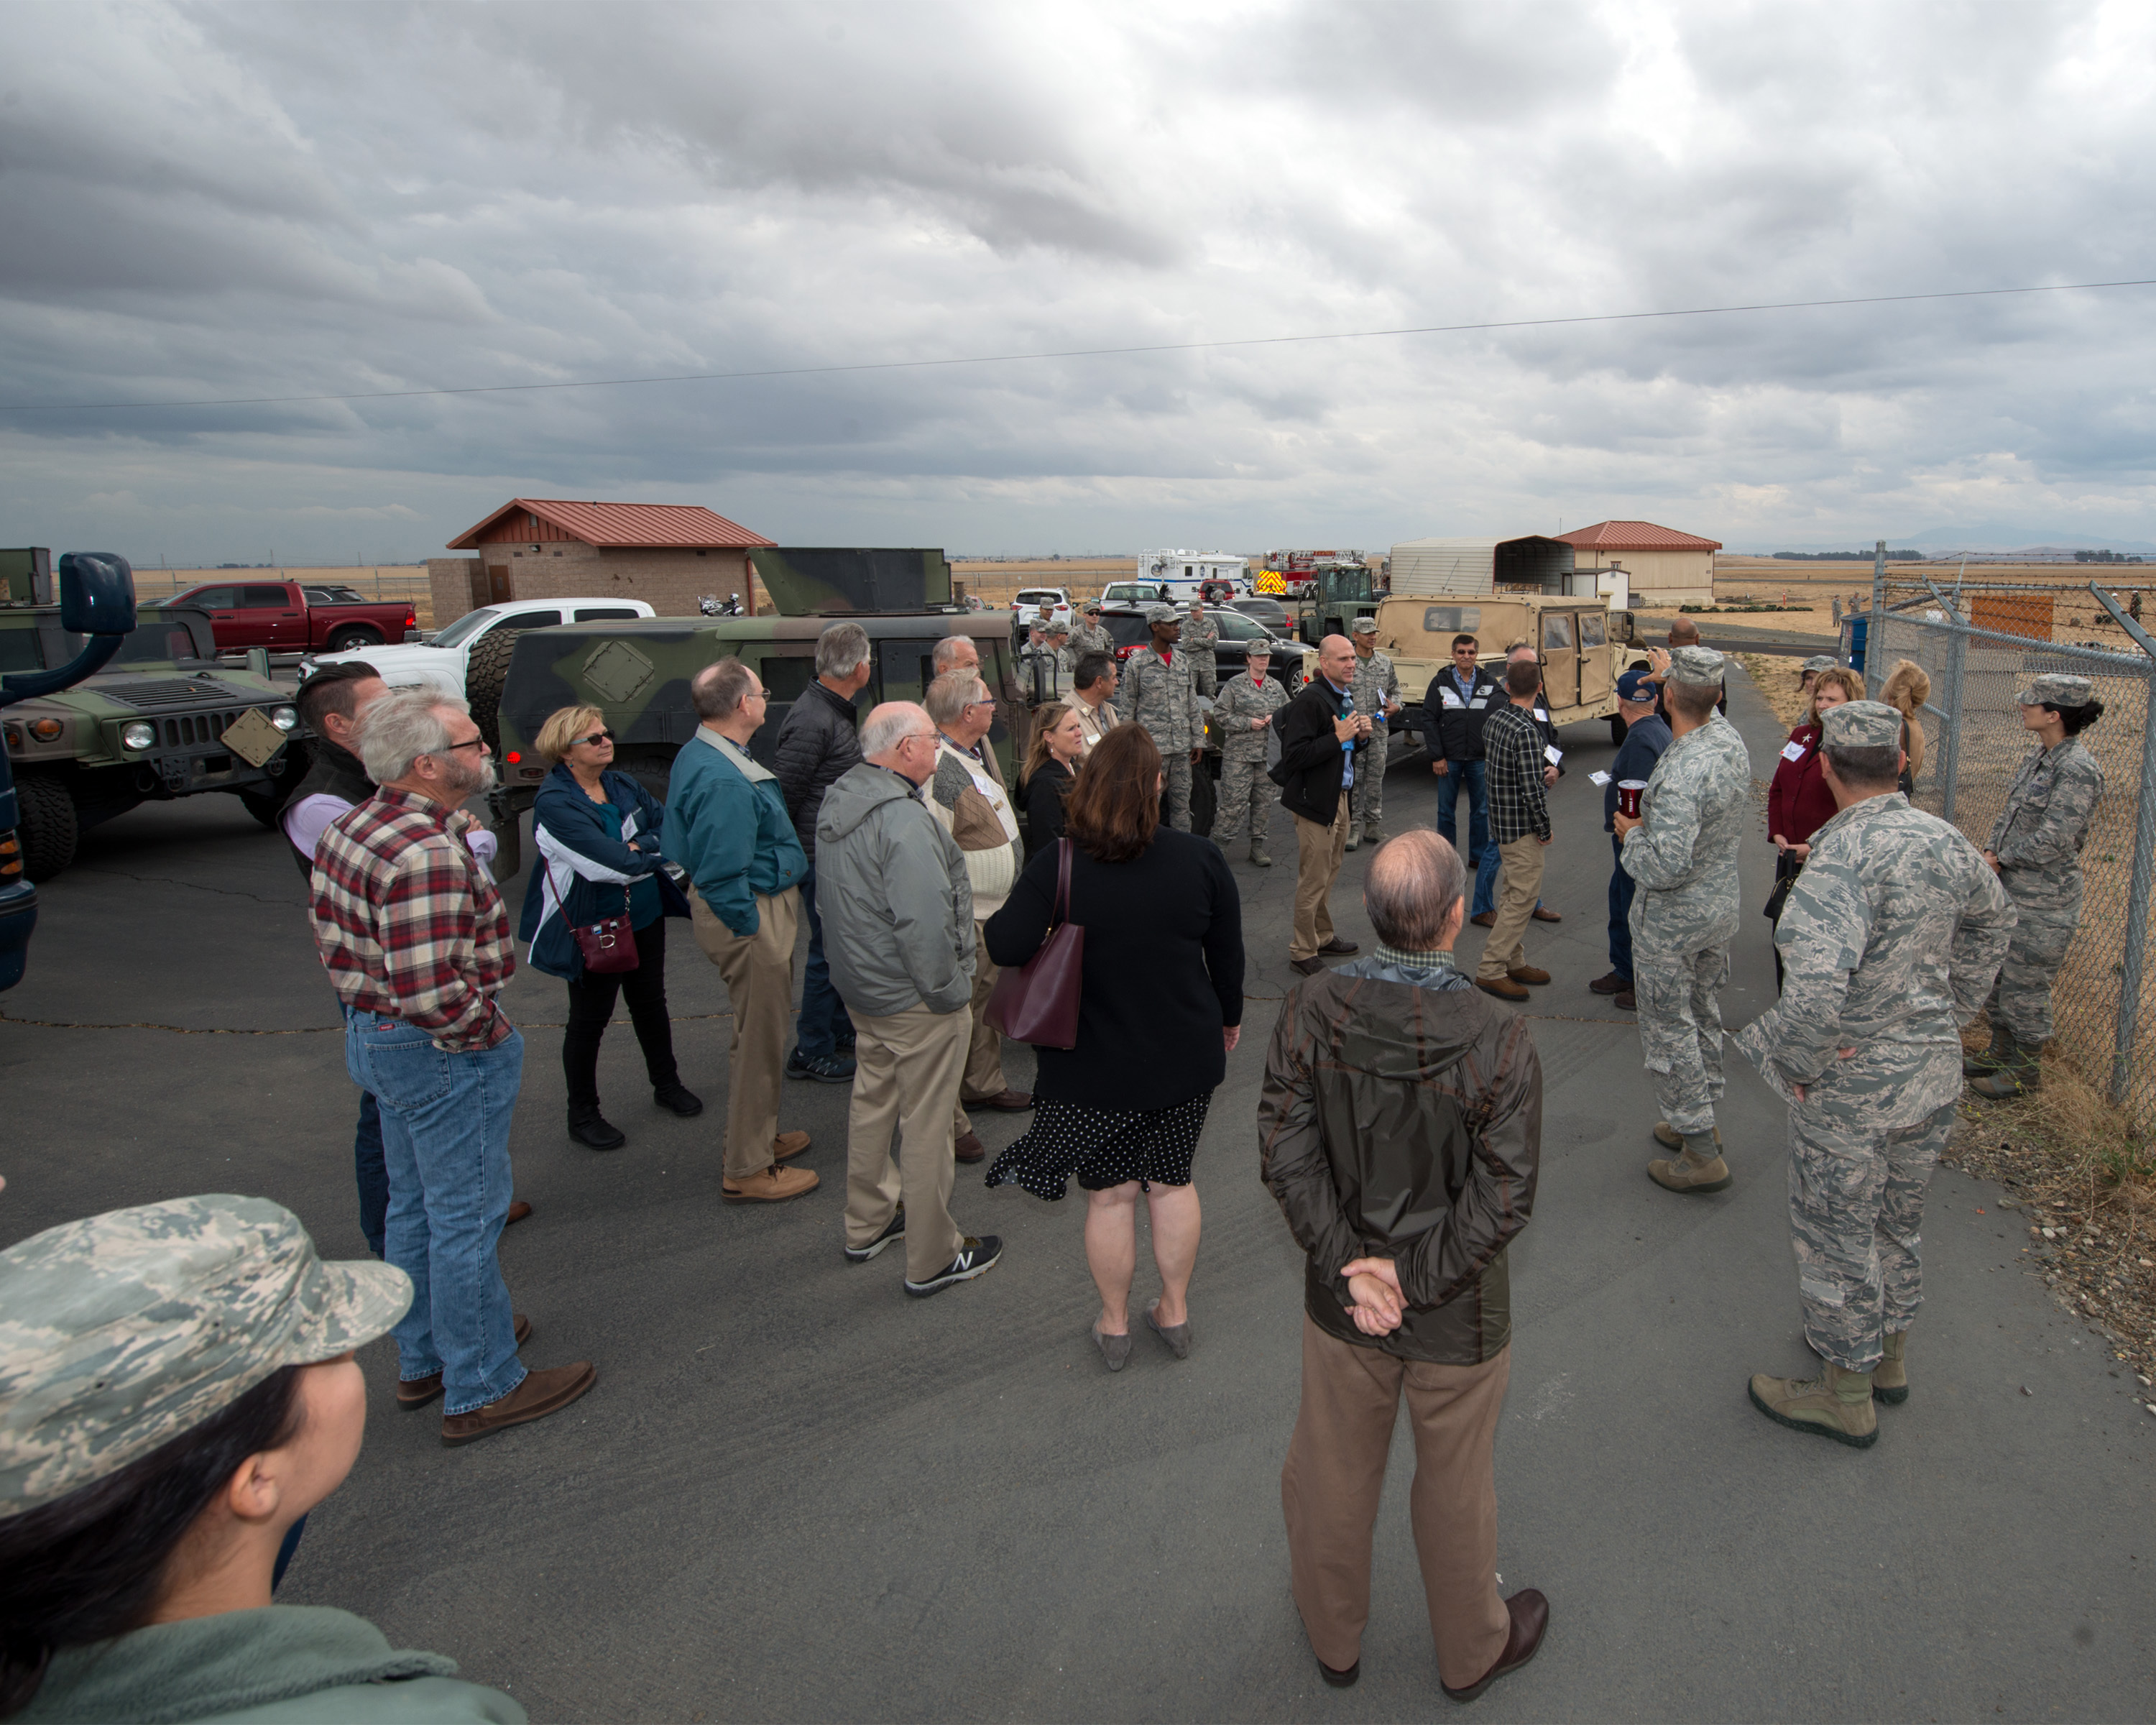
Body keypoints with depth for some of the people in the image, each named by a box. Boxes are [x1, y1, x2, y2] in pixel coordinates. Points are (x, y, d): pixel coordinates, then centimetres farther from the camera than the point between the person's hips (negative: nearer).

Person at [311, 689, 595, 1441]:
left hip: (374, 1035, 11)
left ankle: (423, 1361, 39)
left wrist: (376, 1002, 16)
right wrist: (488, 1031, -16)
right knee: (466, 1219, 3)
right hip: (443, 1052, -10)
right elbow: (432, 992, -32)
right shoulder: (428, 854, -28)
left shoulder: (353, 828, 5)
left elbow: (328, 927, 15)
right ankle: (481, 1390, 17)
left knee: (415, 1207, 22)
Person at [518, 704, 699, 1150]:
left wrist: (642, 847, -22)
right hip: (593, 929, -6)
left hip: (644, 916, 6)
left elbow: (670, 825, -4)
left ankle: (667, 1084, 40)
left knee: (651, 1002, 20)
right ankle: (583, 1114, 23)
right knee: (590, 1017, 6)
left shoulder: (623, 786, 4)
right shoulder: (555, 804, -19)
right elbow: (610, 862, -27)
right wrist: (657, 851, -14)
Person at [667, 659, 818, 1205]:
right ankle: (747, 1170, 12)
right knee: (760, 1040, 0)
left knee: (762, 1033, 23)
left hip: (756, 911, 11)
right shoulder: (723, 781, -25)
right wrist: (752, 930, -18)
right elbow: (724, 875, -26)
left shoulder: (701, 756, 10)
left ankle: (760, 1135, 40)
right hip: (753, 917, -11)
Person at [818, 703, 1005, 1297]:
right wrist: (948, 992, -18)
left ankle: (868, 1224, 39)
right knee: (926, 1122, 3)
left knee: (873, 1102, 22)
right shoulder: (902, 821, -26)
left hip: (865, 985, 10)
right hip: (915, 1001, -10)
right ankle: (932, 1258, 17)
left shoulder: (841, 801, 6)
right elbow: (924, 923, -30)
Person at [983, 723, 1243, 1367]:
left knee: (1109, 1195, 13)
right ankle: (1175, 1313, 34)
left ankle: (1113, 1325, 29)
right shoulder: (1200, 857, -9)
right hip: (1185, 1058, 2)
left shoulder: (1058, 865, -17)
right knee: (1171, 1183, 19)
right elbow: (1228, 952, 1)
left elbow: (1007, 946, -24)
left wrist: (996, 918, -1)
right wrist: (1229, 1015, 19)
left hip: (1093, 1066, -2)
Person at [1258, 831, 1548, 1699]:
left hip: (1340, 1299, 2)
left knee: (1333, 1472, 23)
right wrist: (1414, 1279, -12)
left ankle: (1333, 1637, 48)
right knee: (1455, 1487, 22)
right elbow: (1504, 1197, -20)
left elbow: (1285, 1152, -14)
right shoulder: (1499, 1043, -25)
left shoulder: (1311, 1012, -18)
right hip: (1456, 1316, -2)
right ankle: (1471, 1652, 48)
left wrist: (1350, 1265, -10)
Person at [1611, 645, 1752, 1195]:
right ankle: (1700, 1121, 38)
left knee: (1669, 1031, 3)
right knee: (1703, 1016, 22)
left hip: (1672, 920, -9)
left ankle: (1702, 1154, 11)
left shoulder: (1680, 774, -32)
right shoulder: (1732, 742, -5)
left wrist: (1632, 835, -16)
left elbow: (1665, 866, -34)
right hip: (1721, 905, 9)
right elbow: (1709, 715, 22)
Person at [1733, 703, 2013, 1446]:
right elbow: (1993, 918, 19)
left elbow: (1815, 987, -40)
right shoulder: (1944, 840, -2)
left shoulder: (1843, 856, -28)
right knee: (1898, 1222, 25)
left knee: (1836, 1240, 11)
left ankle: (1846, 1396, 27)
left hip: (1850, 1088, -8)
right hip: (1933, 1073, 8)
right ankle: (1890, 1358, 45)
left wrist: (1791, 1063, -22)